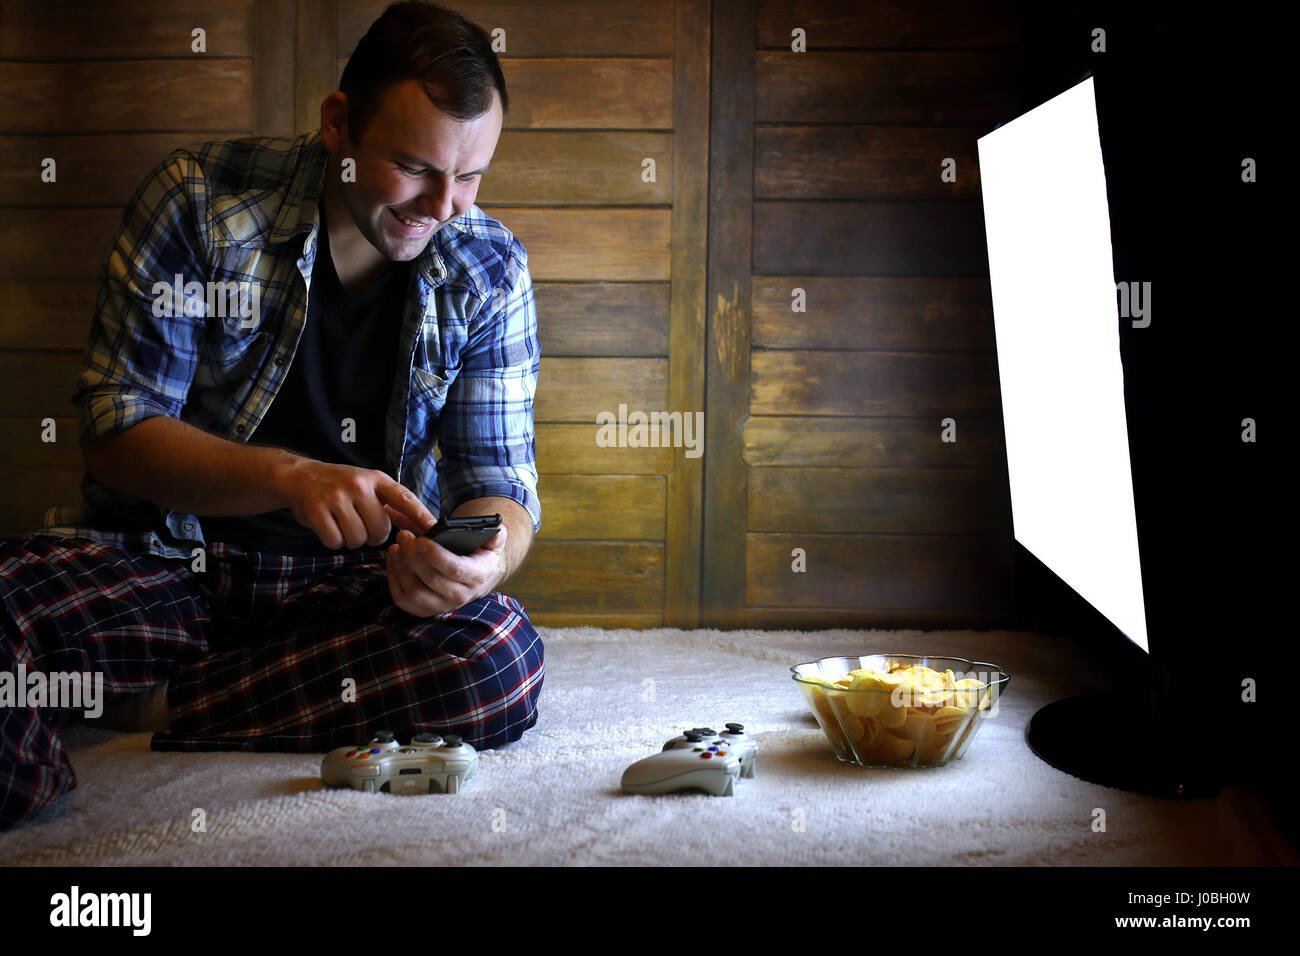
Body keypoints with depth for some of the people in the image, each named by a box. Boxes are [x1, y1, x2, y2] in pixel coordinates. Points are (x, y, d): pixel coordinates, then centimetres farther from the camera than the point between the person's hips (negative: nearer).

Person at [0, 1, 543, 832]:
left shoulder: (490, 271, -1)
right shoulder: (200, 198, -7)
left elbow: (502, 484, 0)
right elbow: (116, 432, -9)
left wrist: (480, 559, -26)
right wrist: (290, 476, -27)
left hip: (353, 579, 4)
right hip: (163, 558, -3)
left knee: (505, 658, -30)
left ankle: (141, 706, -16)